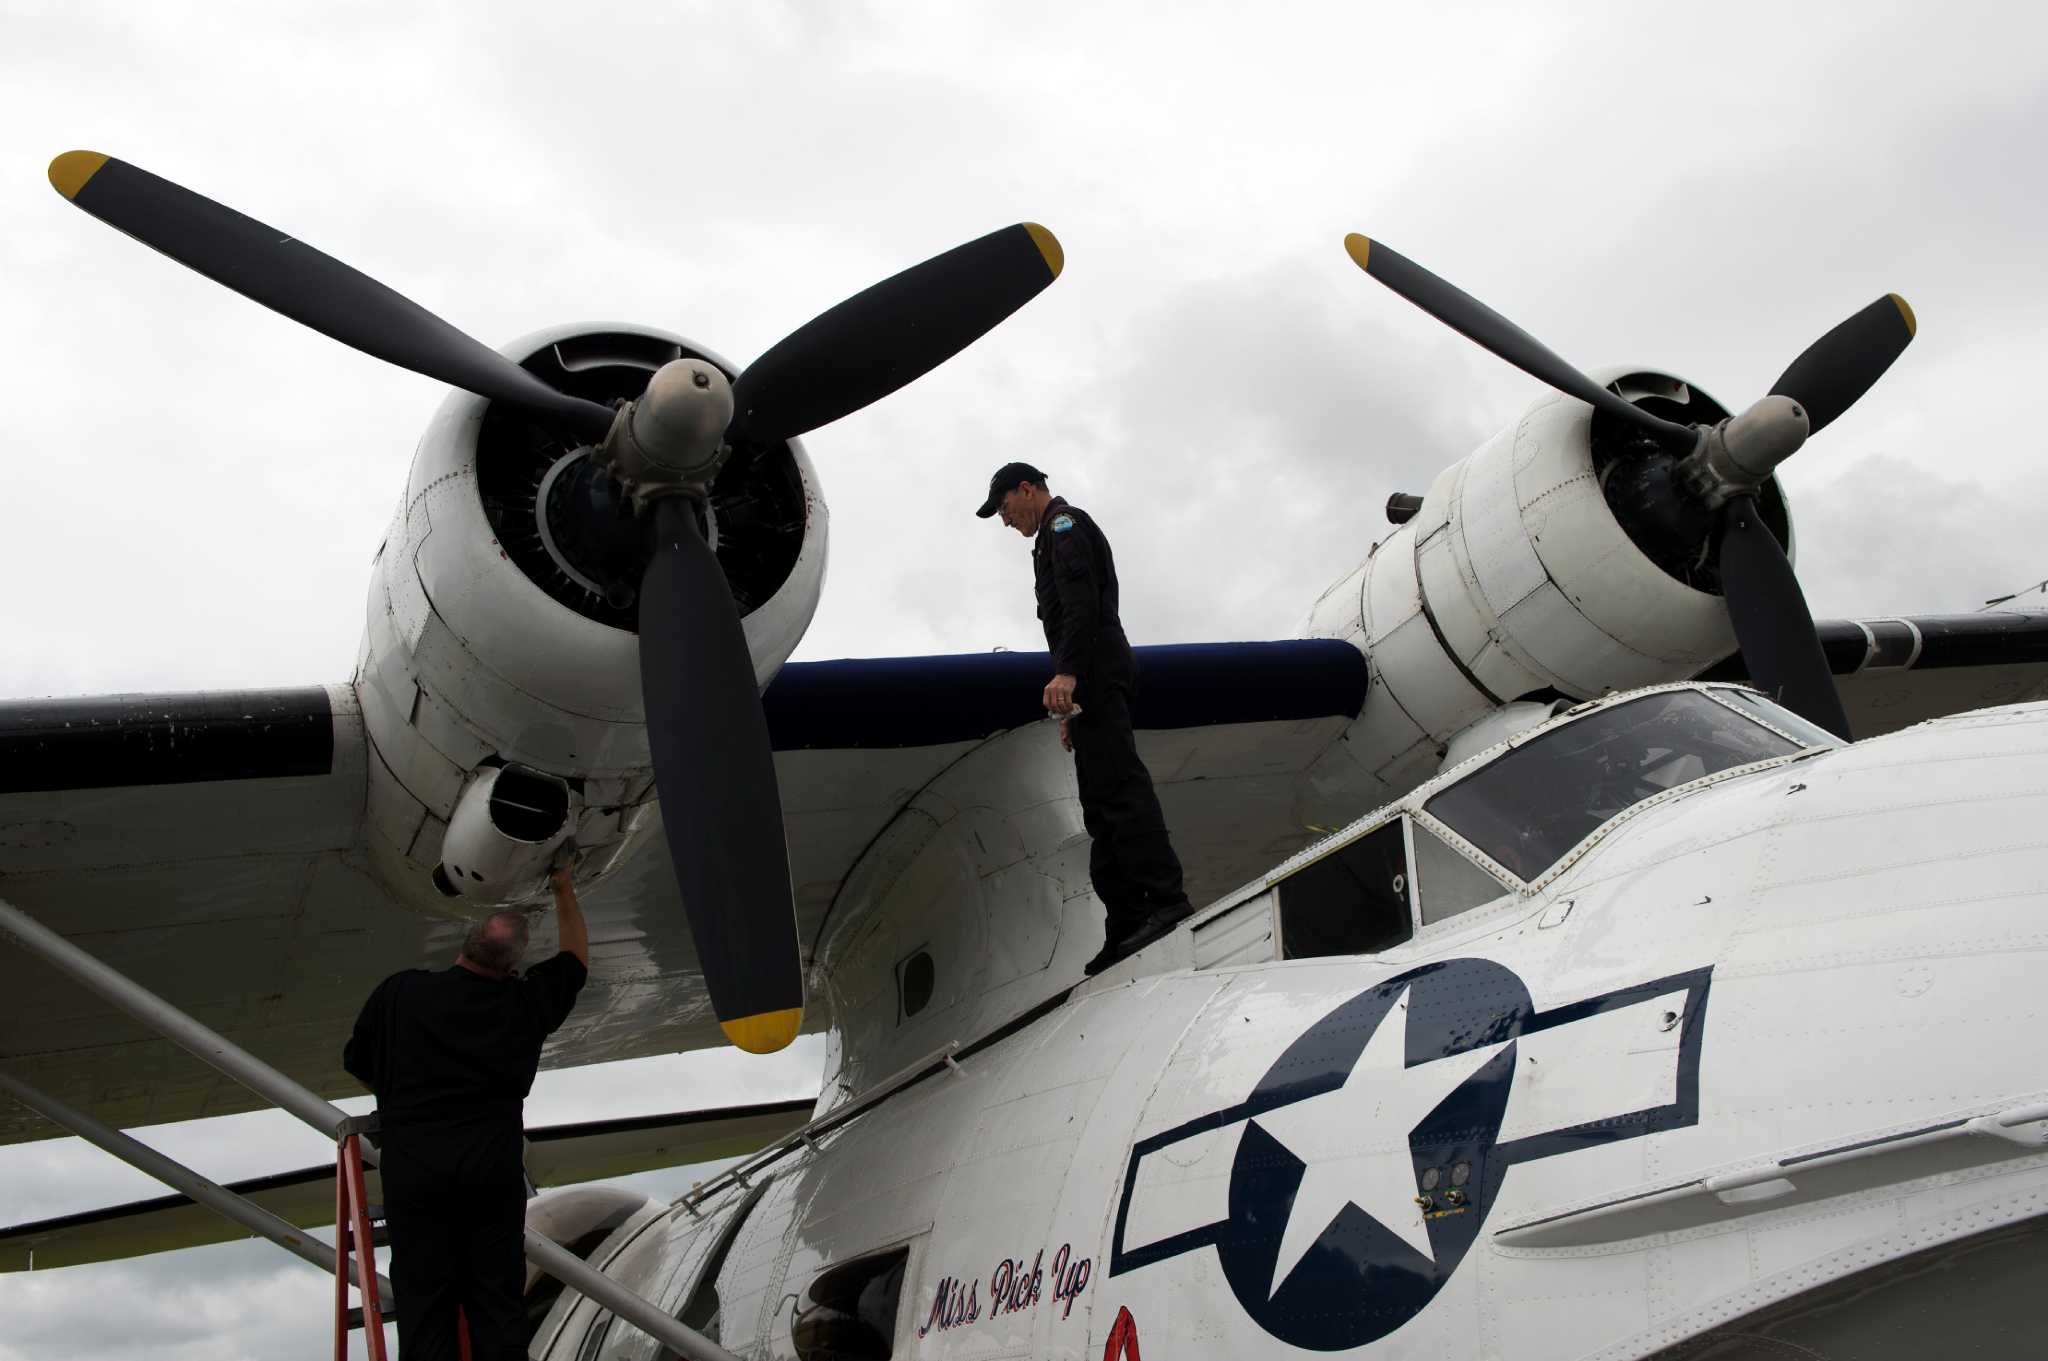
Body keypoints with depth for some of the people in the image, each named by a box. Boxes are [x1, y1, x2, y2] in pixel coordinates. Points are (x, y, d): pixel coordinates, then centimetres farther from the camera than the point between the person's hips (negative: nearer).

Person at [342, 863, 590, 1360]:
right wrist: (563, 889, 28)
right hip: (495, 1165, 1)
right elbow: (577, 958, 21)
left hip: (414, 1165, -1)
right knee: (498, 1301, 6)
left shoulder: (400, 992, -3)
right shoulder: (525, 1003, 1)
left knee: (424, 1304, 3)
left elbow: (357, 1064, 11)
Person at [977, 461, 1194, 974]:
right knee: (1103, 806, 4)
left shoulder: (1064, 526, 0)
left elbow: (1082, 604, -17)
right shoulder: (1061, 536, 32)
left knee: (1119, 787, -20)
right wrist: (1072, 710, 28)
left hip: (1094, 675, -11)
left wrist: (1066, 672, -27)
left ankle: (1166, 900, -28)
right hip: (1094, 682, 11)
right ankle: (1127, 926, 1)